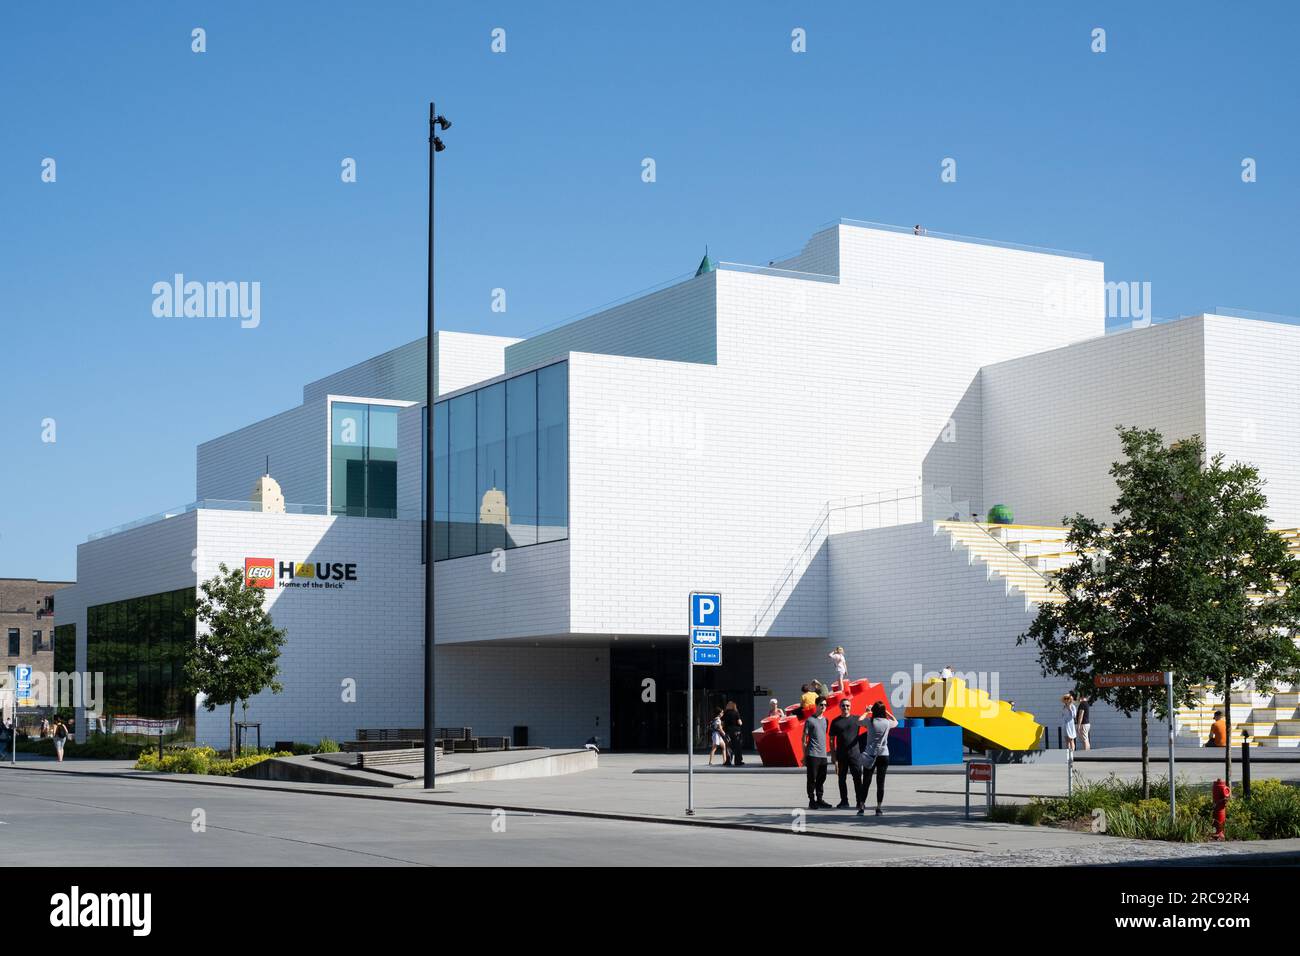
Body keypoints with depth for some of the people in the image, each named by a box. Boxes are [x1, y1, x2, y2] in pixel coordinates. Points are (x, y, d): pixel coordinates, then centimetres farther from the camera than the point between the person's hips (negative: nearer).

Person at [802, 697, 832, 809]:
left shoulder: (825, 720, 13)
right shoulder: (810, 720, -5)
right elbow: (804, 739, -4)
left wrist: (825, 751, 17)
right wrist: (804, 756, -6)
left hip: (823, 754, 6)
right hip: (812, 754, -6)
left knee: (821, 779, 10)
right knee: (812, 779, -2)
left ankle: (819, 800, 18)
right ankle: (812, 801, 3)